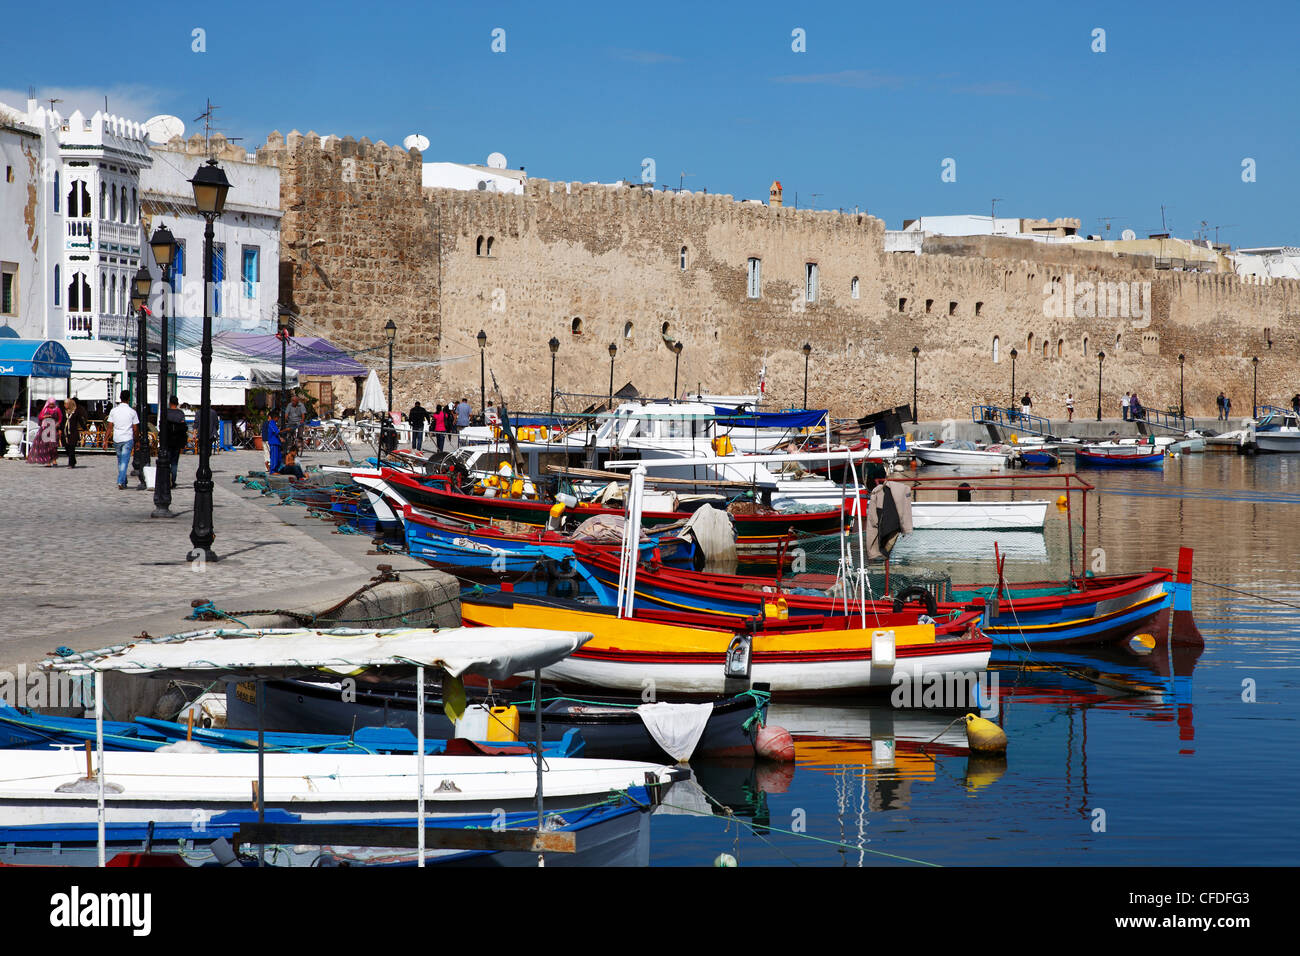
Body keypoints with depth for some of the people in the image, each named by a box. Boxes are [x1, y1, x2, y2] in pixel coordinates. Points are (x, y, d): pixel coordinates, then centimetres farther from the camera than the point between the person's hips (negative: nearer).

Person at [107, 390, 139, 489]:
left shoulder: (114, 411, 2)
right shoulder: (132, 412, -3)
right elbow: (135, 429, -2)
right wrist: (136, 441, 11)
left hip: (116, 439, 3)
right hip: (128, 439, -3)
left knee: (120, 461, 17)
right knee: (125, 461, -4)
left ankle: (123, 482, 24)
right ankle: (121, 482, -15)